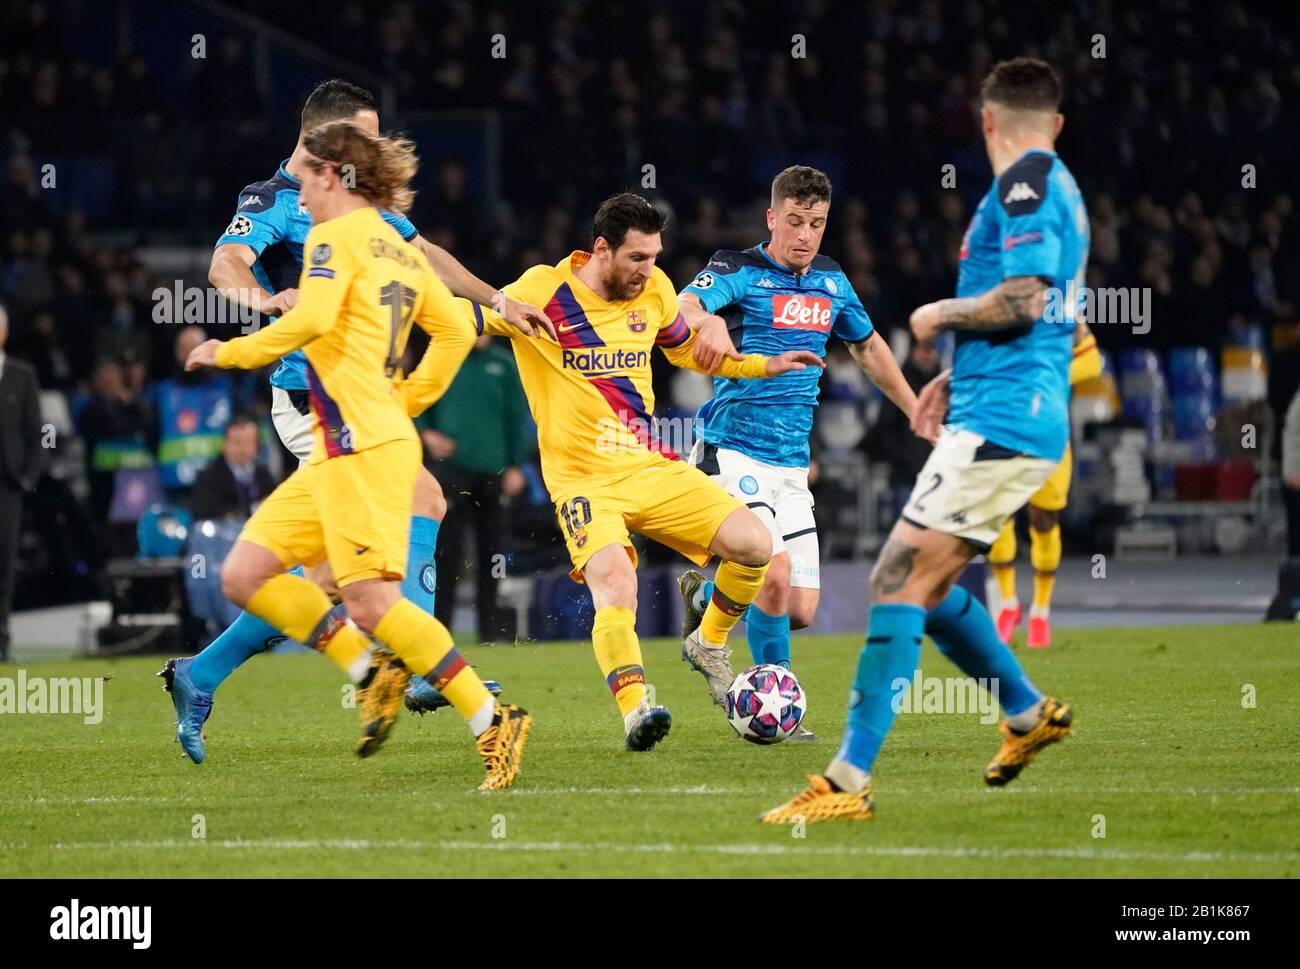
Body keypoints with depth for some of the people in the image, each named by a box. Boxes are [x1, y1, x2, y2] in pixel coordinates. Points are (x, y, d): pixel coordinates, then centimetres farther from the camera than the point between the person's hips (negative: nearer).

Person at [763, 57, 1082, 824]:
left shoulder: (1026, 182, -10)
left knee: (899, 582, -13)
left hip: (998, 422, -10)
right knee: (926, 588, 18)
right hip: (1025, 421, 10)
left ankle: (849, 782, -17)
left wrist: (941, 316, -4)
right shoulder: (1057, 187, 20)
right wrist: (955, 376, 22)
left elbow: (1022, 299, -21)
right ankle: (1030, 715, 30)